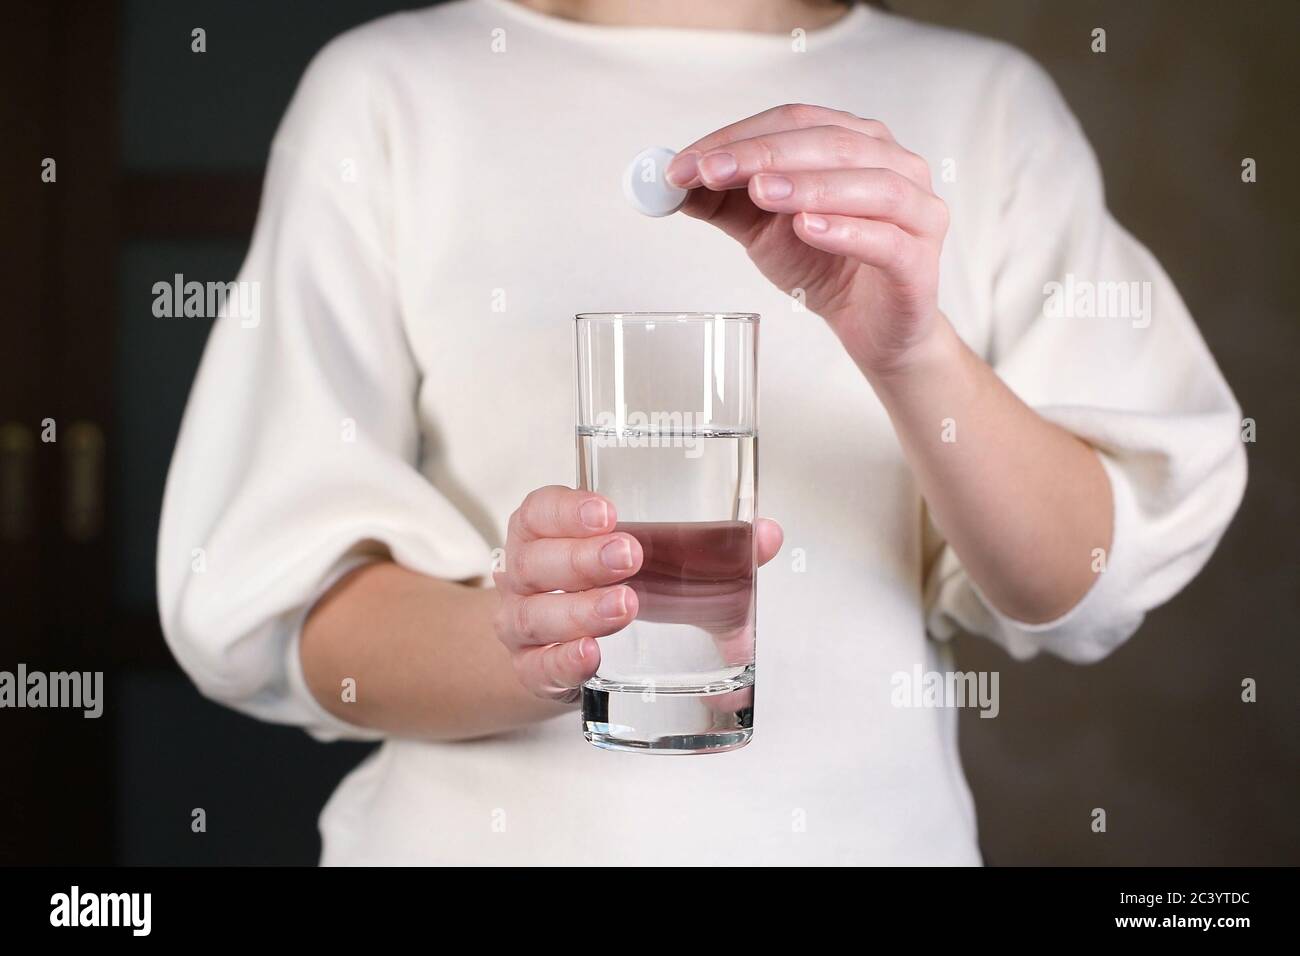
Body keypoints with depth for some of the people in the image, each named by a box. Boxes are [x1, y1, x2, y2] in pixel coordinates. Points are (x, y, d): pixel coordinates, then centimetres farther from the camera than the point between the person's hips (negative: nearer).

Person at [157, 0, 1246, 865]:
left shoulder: (986, 102, -1)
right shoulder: (384, 91, -5)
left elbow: (1084, 589, -7)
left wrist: (914, 353, -25)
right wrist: (521, 640, -29)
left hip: (874, 825, 2)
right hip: (484, 835, -1)